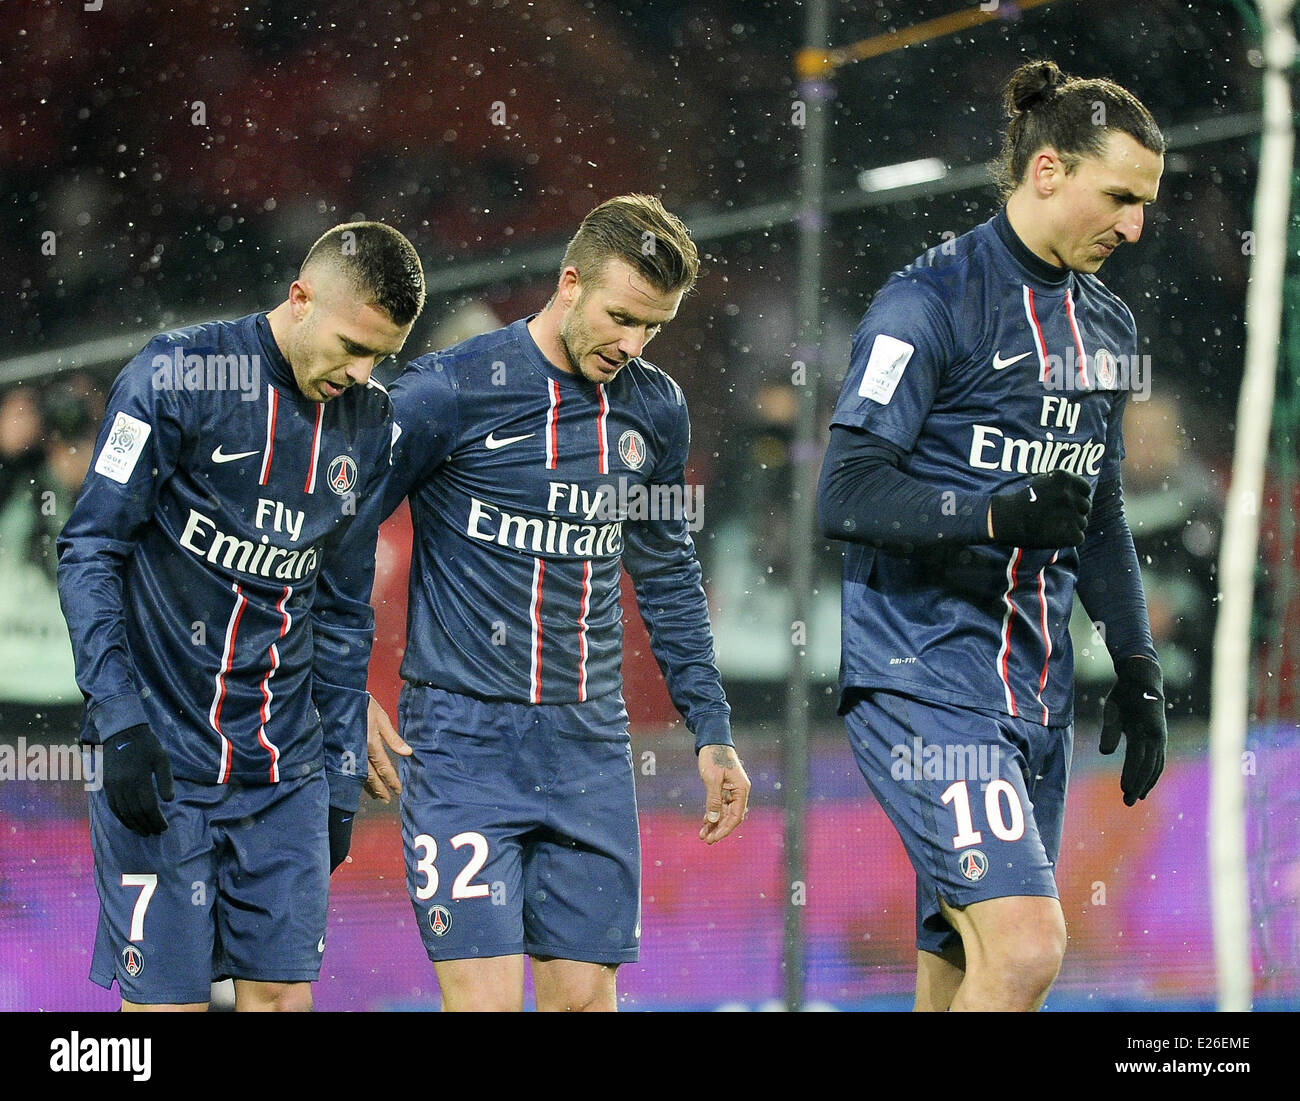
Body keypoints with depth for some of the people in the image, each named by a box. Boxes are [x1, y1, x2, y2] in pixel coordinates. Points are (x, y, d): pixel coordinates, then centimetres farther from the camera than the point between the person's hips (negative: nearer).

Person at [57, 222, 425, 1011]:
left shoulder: (368, 426, 9)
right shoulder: (177, 377, -8)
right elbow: (90, 550, -8)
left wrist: (342, 780, 14)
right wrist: (121, 723, -16)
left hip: (286, 769, 5)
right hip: (163, 758, -5)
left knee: (284, 992, 2)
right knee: (167, 997, -6)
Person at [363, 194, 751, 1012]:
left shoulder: (656, 408, 7)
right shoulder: (450, 391, -9)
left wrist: (712, 730, 18)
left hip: (590, 744, 5)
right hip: (462, 737, -5)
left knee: (584, 995, 3)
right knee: (486, 998, -12)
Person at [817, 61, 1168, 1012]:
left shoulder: (1108, 325, 17)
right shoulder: (930, 301, -9)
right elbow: (846, 491, -15)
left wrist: (1137, 667, 20)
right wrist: (999, 515, -27)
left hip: (1037, 698, 8)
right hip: (921, 685, -8)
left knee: (965, 975, 6)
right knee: (1027, 947, -21)